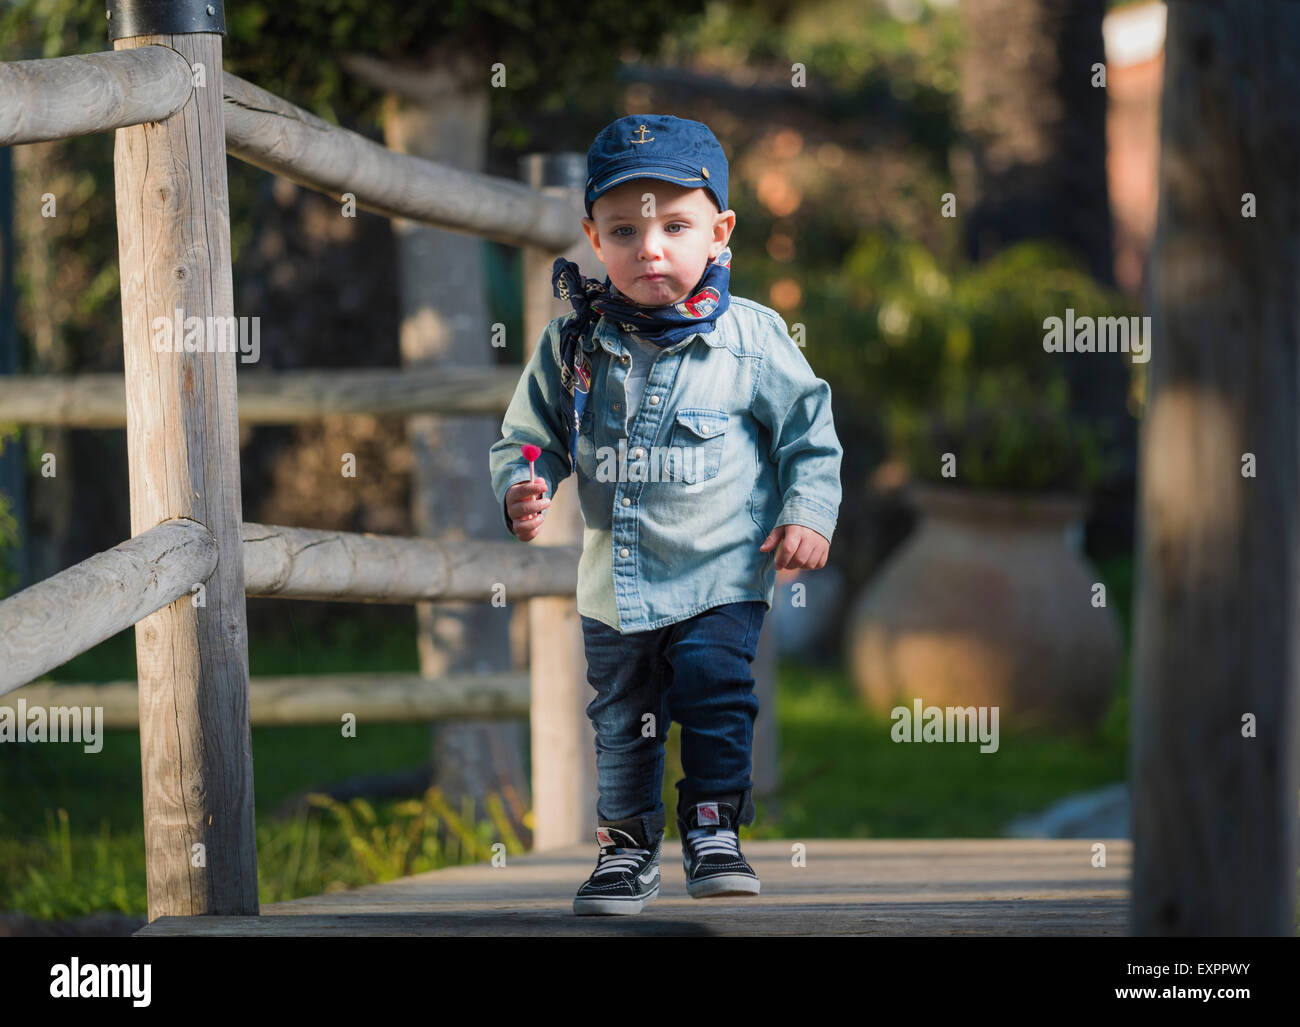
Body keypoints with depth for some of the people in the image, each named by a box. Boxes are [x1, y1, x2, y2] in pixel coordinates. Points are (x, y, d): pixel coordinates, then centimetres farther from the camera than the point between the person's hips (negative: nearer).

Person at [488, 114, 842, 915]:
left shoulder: (751, 339, -8)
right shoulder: (574, 345, -3)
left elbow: (810, 433, 1)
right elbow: (529, 435, 7)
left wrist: (808, 515, -10)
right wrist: (522, 490, -13)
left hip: (721, 575, -3)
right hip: (615, 582, 3)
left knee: (715, 690, -14)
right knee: (622, 720, 11)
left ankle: (714, 828, 3)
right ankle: (628, 846, 26)